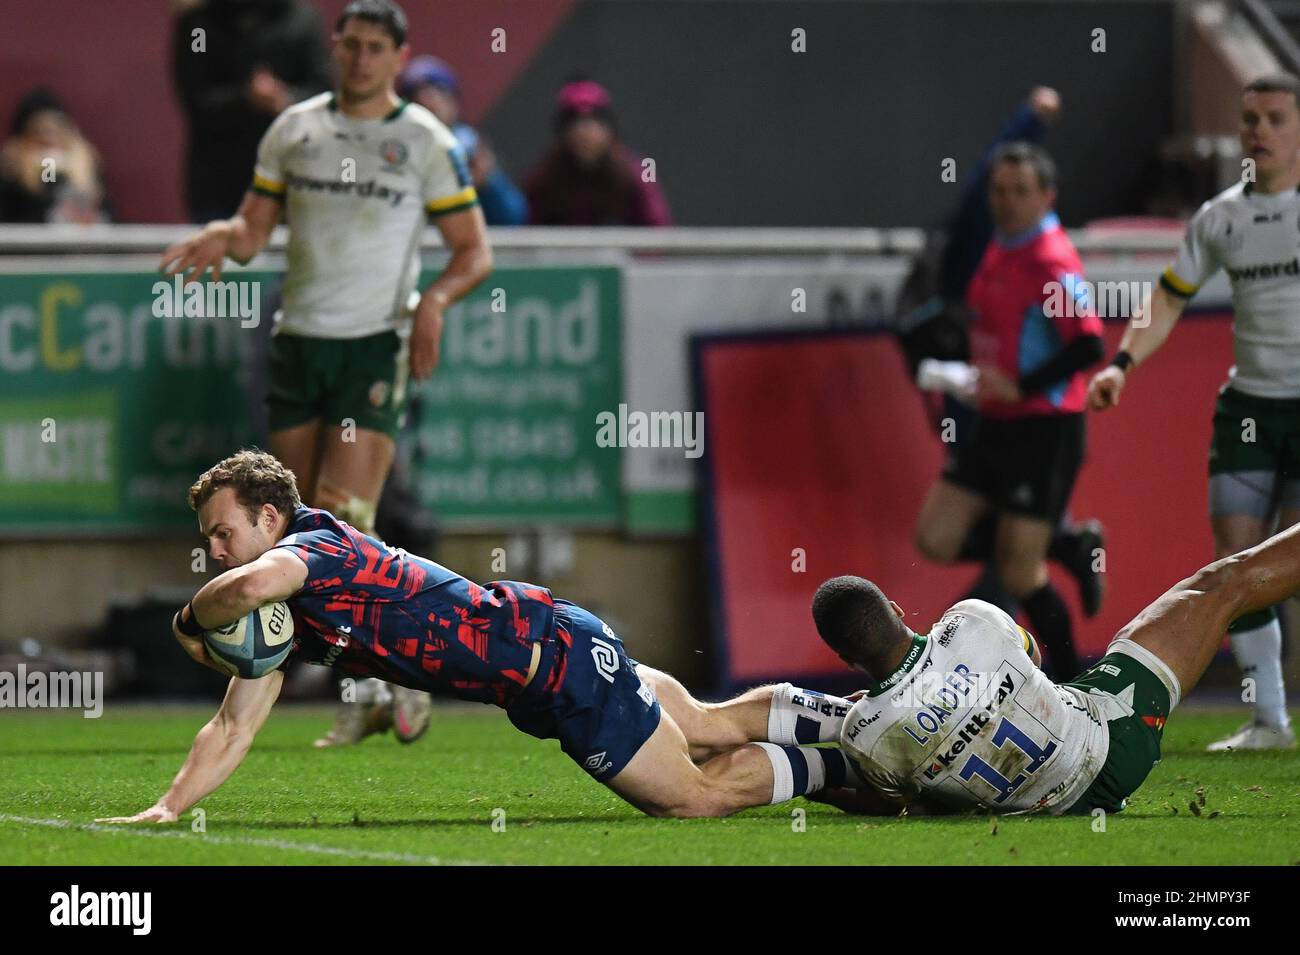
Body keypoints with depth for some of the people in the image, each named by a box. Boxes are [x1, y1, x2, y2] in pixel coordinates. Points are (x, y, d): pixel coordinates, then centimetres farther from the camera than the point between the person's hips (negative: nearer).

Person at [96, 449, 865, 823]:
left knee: (699, 794, -1)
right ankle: (854, 718, 35)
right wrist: (168, 808, -9)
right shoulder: (282, 621, 4)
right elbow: (233, 728, 4)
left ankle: (849, 768, 16)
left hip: (560, 654, -9)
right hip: (539, 687, 9)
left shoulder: (314, 547, -23)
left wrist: (190, 622, -27)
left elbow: (252, 584, -47)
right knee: (711, 728, 22)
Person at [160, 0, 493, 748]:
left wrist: (436, 300, -17)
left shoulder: (427, 141, 0)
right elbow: (255, 227, 13)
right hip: (299, 341, 4)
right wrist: (224, 238, -10)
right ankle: (368, 694, 12)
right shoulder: (294, 129, 10)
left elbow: (475, 250, 3)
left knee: (344, 521, -16)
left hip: (378, 344, -4)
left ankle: (397, 679, -6)